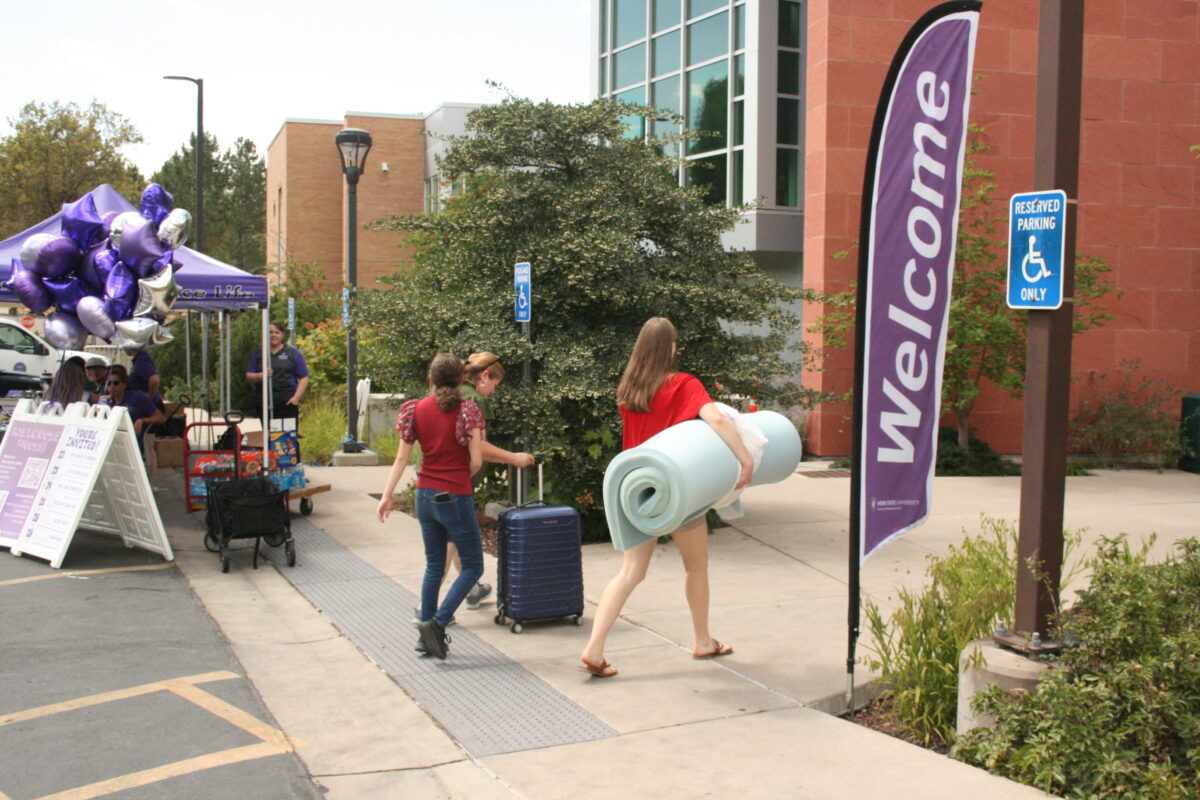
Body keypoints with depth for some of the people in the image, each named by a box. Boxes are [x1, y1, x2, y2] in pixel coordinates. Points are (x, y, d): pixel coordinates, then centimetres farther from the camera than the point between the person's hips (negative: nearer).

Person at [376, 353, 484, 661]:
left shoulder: (416, 409, 2)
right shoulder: (467, 411, -11)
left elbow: (402, 458, 1)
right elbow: (476, 462, -14)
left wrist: (386, 496, 5)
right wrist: (460, 477, 6)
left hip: (425, 496, 6)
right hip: (455, 498, -5)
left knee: (434, 566, 17)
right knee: (473, 565, 7)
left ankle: (427, 635, 19)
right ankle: (437, 623, -6)